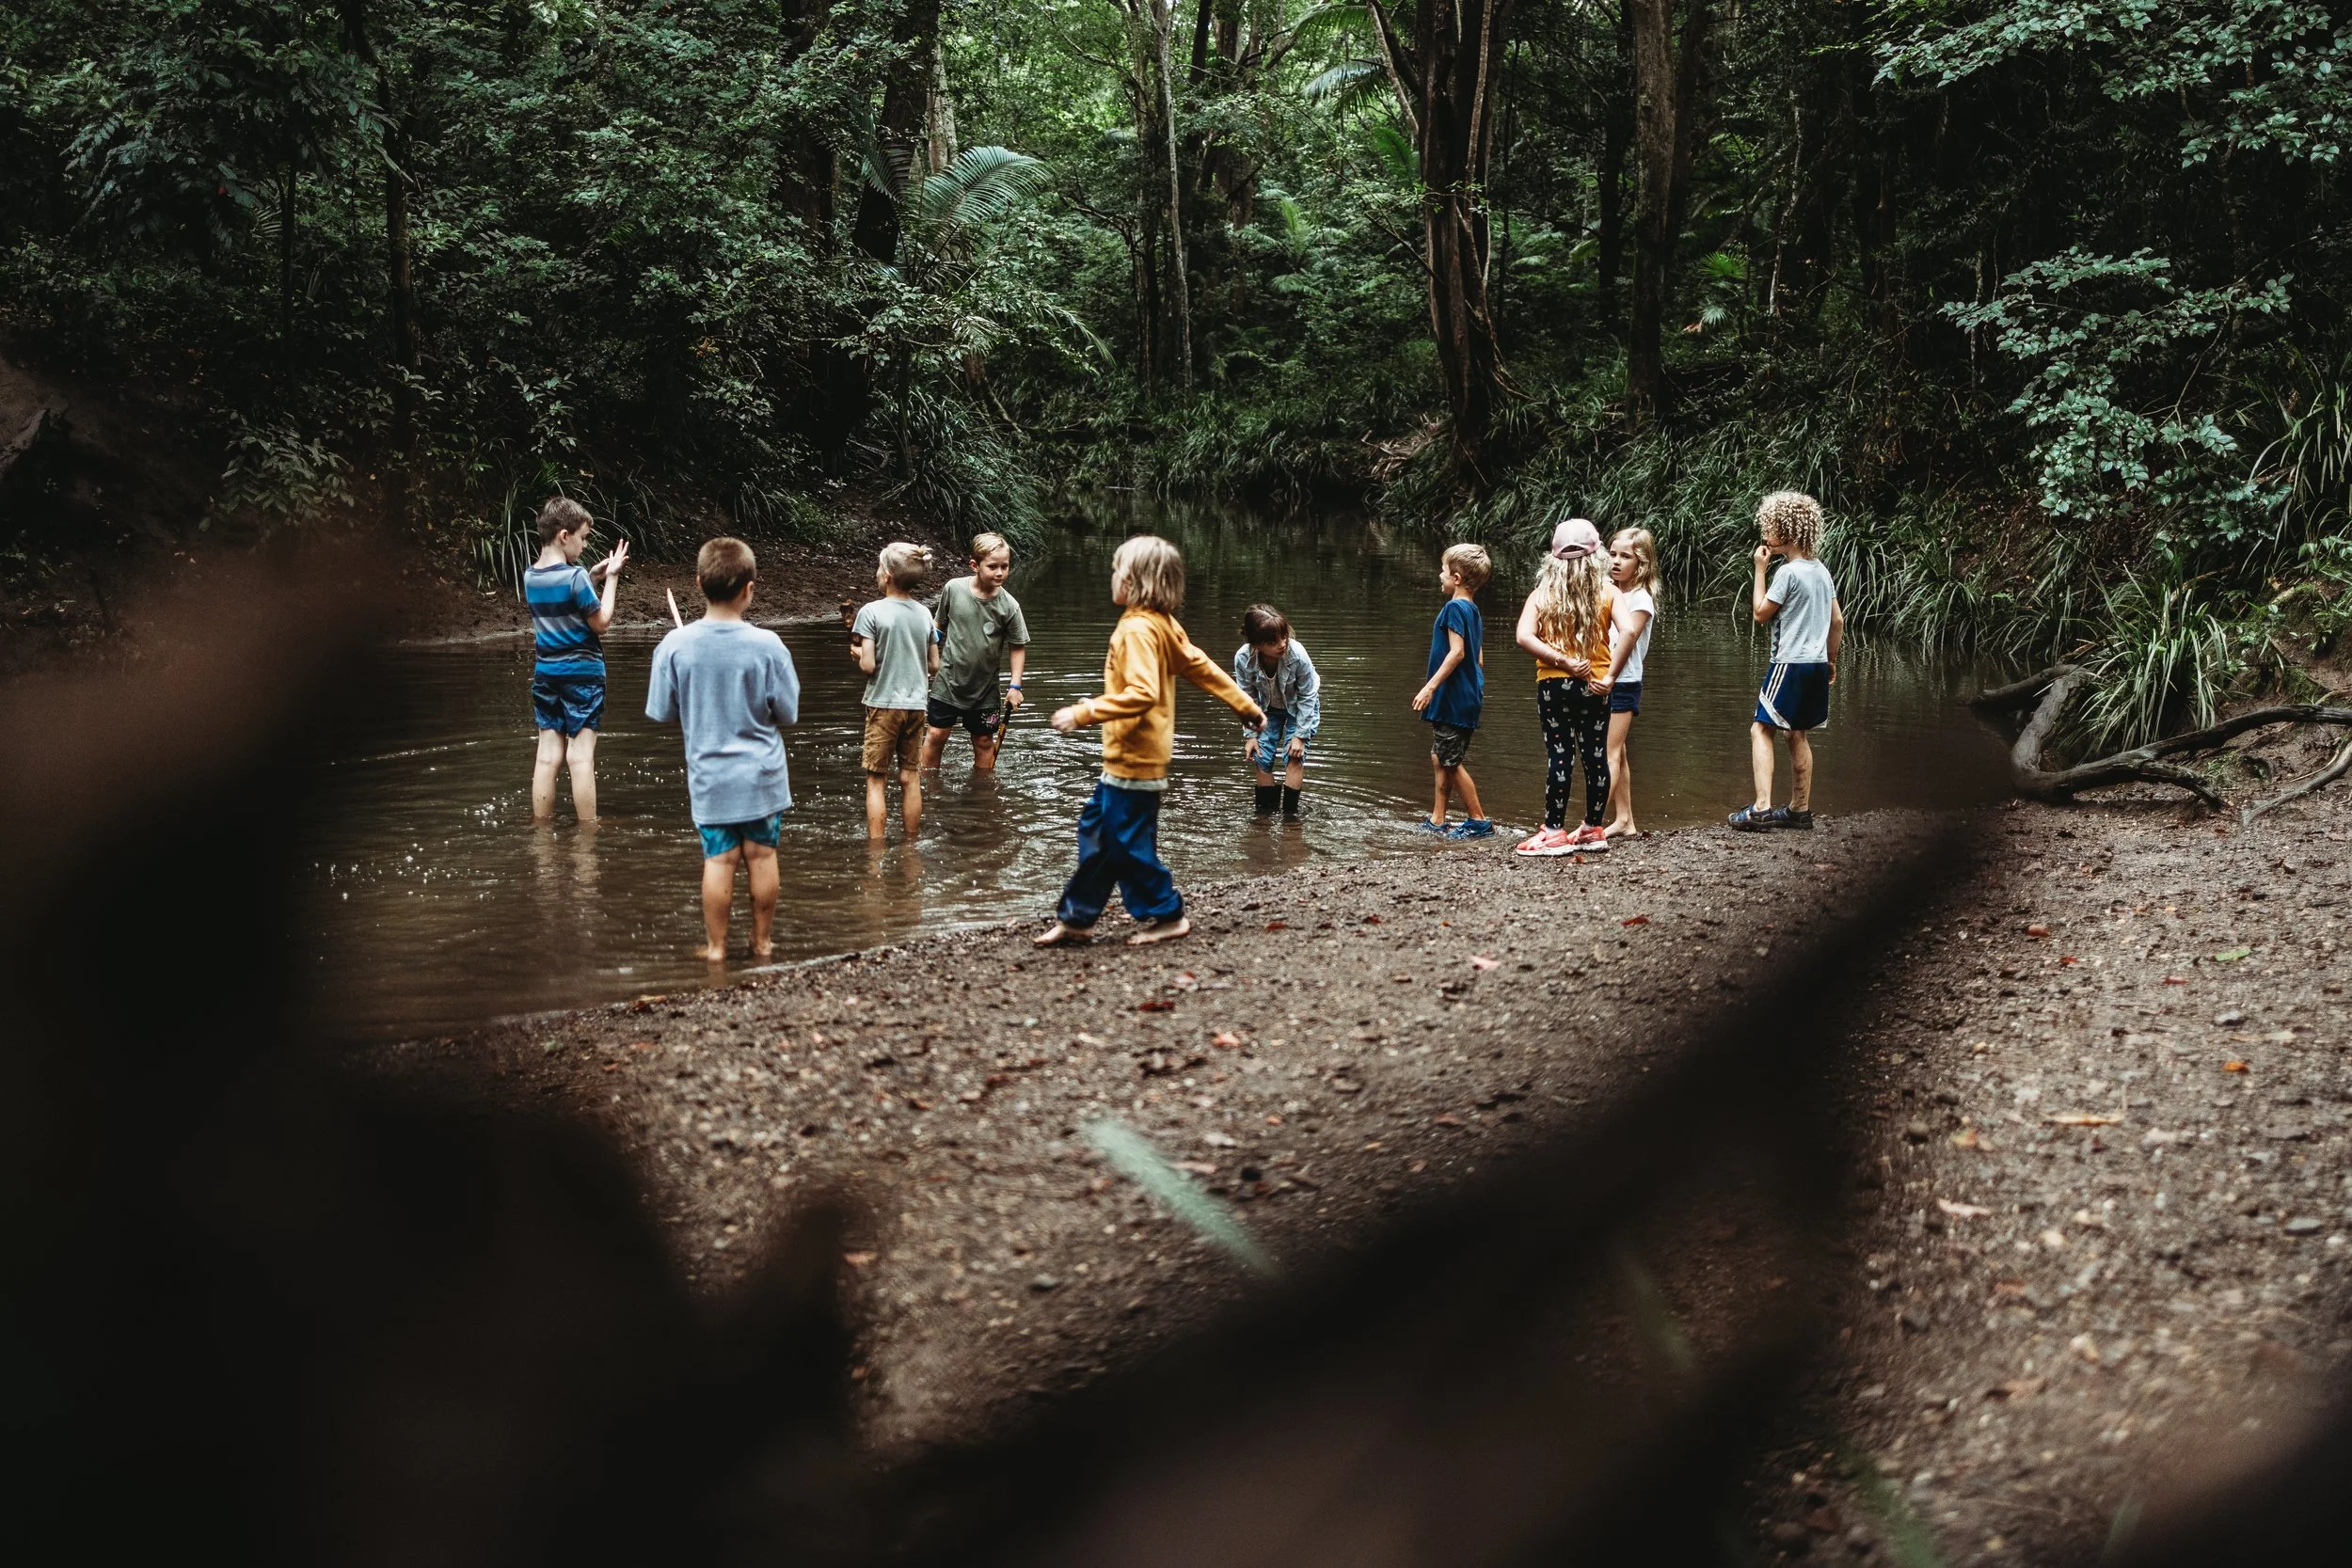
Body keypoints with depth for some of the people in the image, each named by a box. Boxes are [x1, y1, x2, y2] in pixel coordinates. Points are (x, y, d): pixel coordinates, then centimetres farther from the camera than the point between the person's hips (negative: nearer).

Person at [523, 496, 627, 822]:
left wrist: (593, 575, 14)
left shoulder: (530, 577, 5)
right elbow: (601, 623, -9)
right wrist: (611, 578, -3)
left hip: (545, 672, 6)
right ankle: (588, 827, 0)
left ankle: (541, 826, 11)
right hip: (582, 672, -6)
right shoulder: (575, 577, -16)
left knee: (548, 755, 8)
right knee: (581, 755, -3)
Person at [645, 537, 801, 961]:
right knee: (761, 855, 10)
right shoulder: (768, 645, -14)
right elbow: (788, 714, -6)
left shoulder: (674, 646, -11)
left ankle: (716, 945, 13)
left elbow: (662, 713, -3)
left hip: (709, 778, 1)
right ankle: (762, 940, 20)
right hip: (762, 775, -1)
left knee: (718, 859, 7)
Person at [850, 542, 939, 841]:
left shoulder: (872, 612, -12)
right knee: (910, 777, 12)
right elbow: (934, 664, 7)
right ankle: (911, 844, 18)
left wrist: (858, 654, 5)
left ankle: (876, 847, -1)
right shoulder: (924, 613, 3)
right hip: (916, 704, 4)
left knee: (876, 779, 3)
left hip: (883, 703, -4)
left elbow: (868, 665, -16)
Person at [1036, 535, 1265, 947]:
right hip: (1129, 758, 10)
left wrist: (1084, 714, -28)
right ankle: (1076, 917, 19)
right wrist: (1245, 706, 24)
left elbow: (1142, 693, -29)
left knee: (1127, 840, 0)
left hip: (1133, 760, -10)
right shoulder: (1164, 624, 9)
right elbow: (1201, 668, 15)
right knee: (1096, 831, 13)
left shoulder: (1137, 630, -19)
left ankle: (1166, 915, 11)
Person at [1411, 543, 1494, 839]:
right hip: (1467, 697, 10)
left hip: (1453, 699, -10)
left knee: (1451, 762, -4)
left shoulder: (1455, 608, -14)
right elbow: (1478, 658, 17)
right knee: (1440, 759, 13)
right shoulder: (1473, 611, 14)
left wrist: (1431, 686, -23)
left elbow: (1457, 651, -23)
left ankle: (1479, 822, 0)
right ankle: (1436, 820, 17)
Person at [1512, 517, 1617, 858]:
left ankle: (1555, 833, 1)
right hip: (1594, 685, 1)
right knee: (1596, 755, 9)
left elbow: (1524, 637, -15)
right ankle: (1592, 830, 17)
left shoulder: (1543, 594, 0)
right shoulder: (1607, 593, 0)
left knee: (1559, 756, 0)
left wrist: (1564, 661, -16)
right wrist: (1609, 676, -14)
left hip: (1554, 684, -1)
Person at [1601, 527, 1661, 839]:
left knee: (1609, 755, -9)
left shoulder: (1641, 599, -10)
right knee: (1616, 754, 12)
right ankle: (1624, 822, 18)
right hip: (1603, 682, 8)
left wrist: (1610, 677, -28)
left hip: (1622, 684, -8)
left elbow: (1628, 637, -20)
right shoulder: (1610, 592, 12)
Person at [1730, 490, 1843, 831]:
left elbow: (1760, 614, -7)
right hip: (1816, 664, 8)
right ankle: (1800, 809, 18)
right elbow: (1838, 621, 16)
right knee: (1798, 735, 15)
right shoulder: (1821, 570, 12)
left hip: (1791, 663, -8)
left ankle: (1762, 808, -18)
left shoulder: (1788, 572, -14)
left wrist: (1759, 569, -3)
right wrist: (1831, 660, 24)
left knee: (1761, 729, -7)